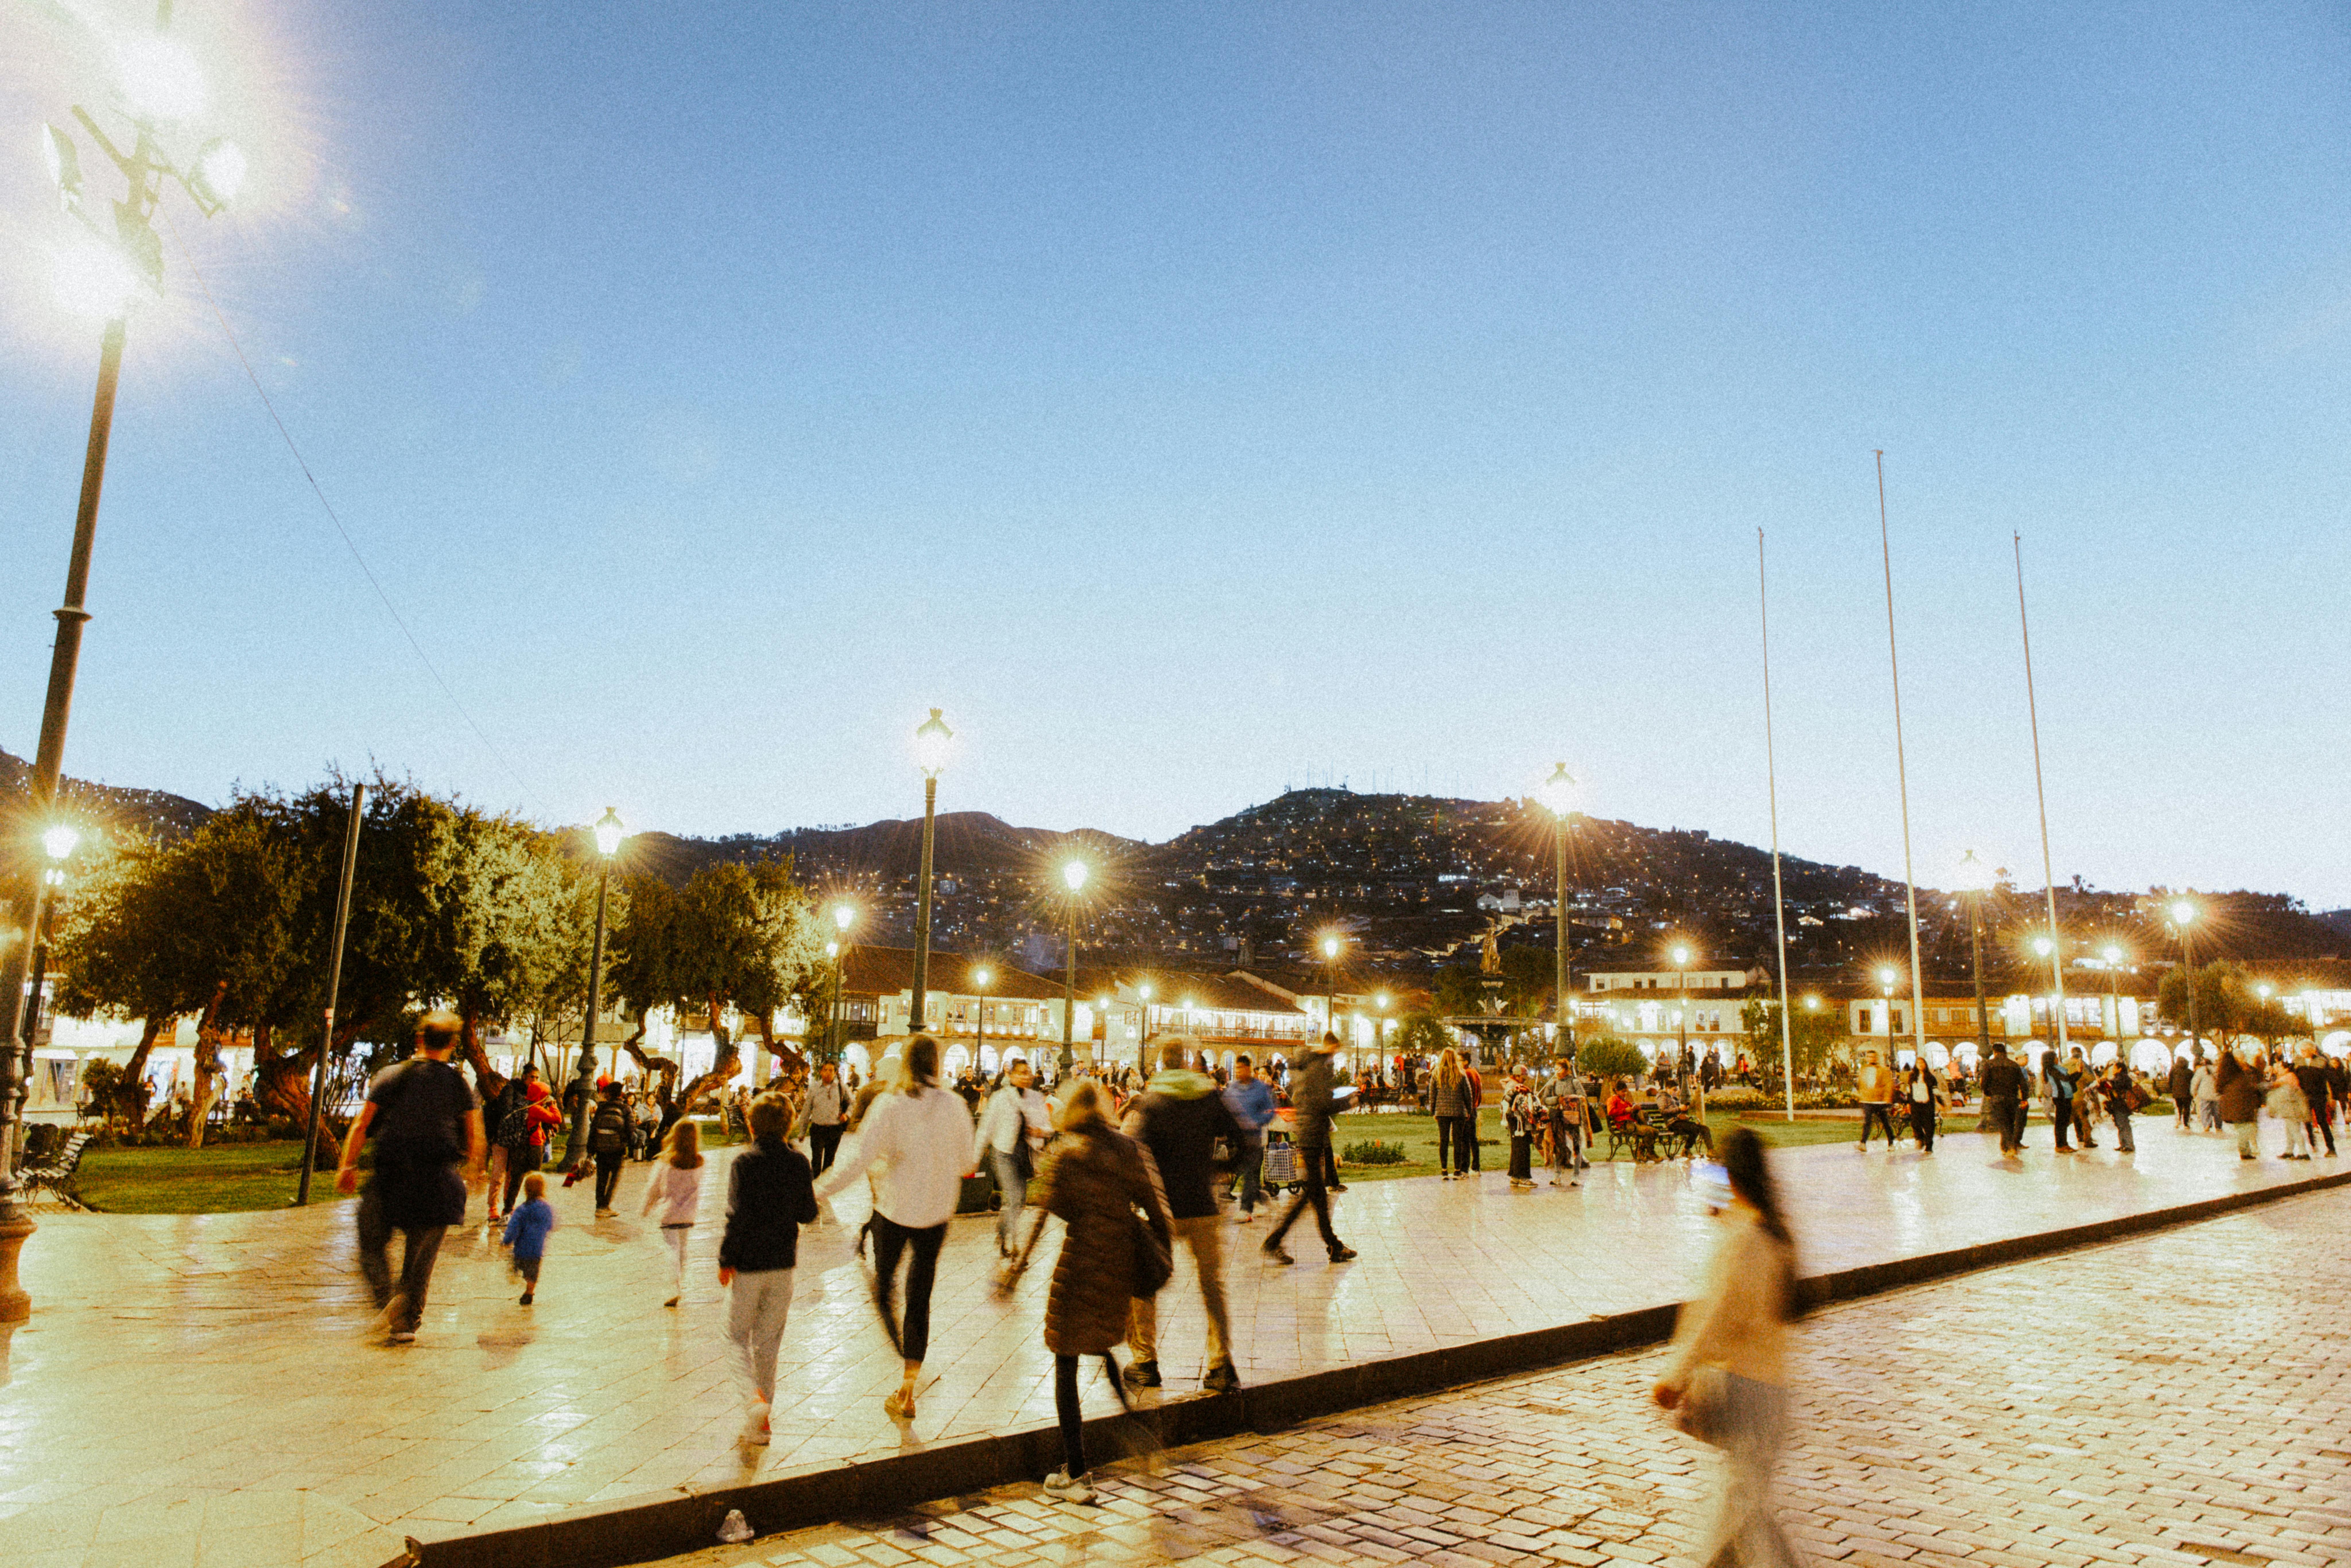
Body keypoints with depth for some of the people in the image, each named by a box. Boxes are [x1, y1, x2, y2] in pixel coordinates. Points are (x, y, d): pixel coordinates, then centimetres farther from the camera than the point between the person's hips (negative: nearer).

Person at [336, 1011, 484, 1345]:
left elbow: (361, 1125, -3)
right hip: (437, 1181, 1)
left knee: (372, 1246, 14)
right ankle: (407, 1321, 12)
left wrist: (347, 1166, 6)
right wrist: (474, 1171, 16)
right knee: (422, 1256, 12)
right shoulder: (460, 1084, 1)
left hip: (390, 1177, -1)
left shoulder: (392, 1076, 0)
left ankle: (387, 1297, -9)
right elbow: (477, 1139, 0)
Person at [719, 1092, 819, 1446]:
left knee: (738, 1336, 11)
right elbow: (808, 1214, 3)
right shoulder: (799, 1162, -1)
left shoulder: (745, 1162, -12)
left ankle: (754, 1397, -11)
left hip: (748, 1265, -4)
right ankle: (761, 1422, 20)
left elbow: (738, 1216, -17)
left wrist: (726, 1261, -9)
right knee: (769, 1341, 14)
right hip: (783, 1264, 4)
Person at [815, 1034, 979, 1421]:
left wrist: (818, 1190, -6)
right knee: (920, 1298, 11)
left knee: (884, 1286, 18)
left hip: (894, 1207, -2)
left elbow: (859, 1158, -16)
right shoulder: (953, 1105, -7)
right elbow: (968, 1160, 3)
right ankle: (907, 1392, 16)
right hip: (937, 1210, 3)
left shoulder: (889, 1105, -14)